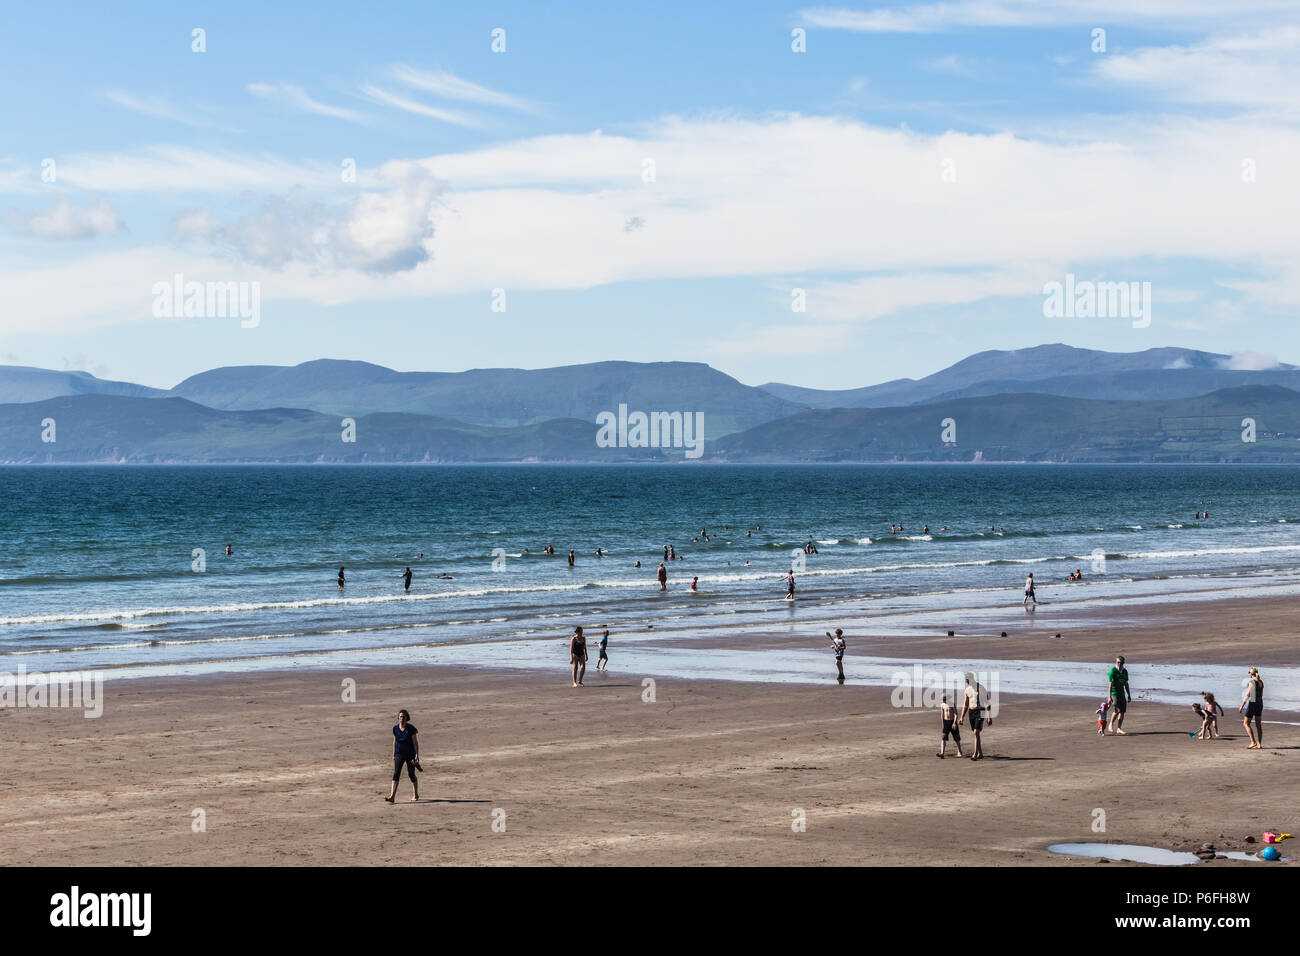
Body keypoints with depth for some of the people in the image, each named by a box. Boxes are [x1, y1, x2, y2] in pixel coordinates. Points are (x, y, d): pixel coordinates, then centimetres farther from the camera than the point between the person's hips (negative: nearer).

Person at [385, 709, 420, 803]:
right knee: (396, 774, -11)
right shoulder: (395, 728, 1)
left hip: (410, 754, -3)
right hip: (399, 754, 3)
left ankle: (416, 795, 26)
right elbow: (395, 742, 10)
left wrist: (417, 756, -14)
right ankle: (392, 796, -19)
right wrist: (393, 755, 11)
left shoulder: (411, 728, -11)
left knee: (411, 774, 6)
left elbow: (415, 743, -10)